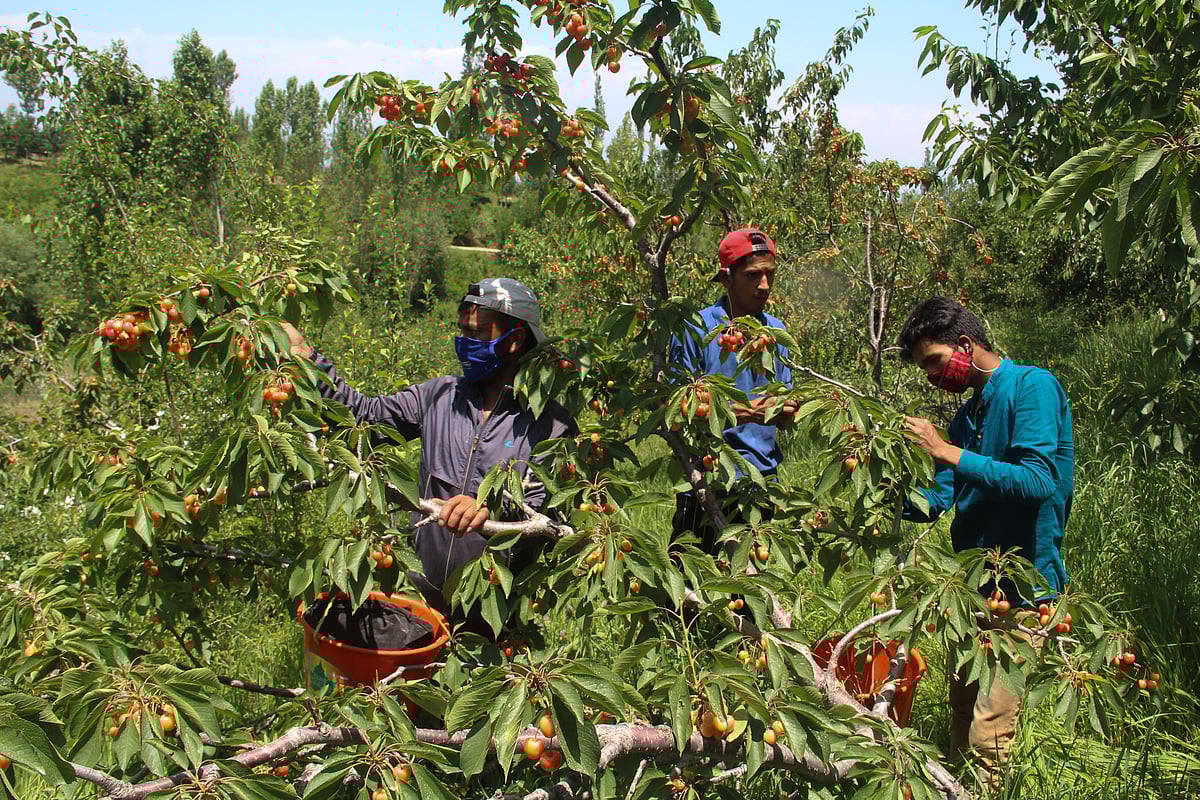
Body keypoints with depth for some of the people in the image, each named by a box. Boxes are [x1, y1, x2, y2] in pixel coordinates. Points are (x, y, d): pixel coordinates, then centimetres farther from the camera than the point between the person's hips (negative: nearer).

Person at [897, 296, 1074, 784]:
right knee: (960, 717, 14)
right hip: (973, 587, 8)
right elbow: (937, 501, 12)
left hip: (1021, 590, -8)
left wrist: (948, 453, -22)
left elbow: (1038, 482, -23)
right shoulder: (967, 416, 15)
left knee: (987, 737, -8)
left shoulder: (1033, 387, -11)